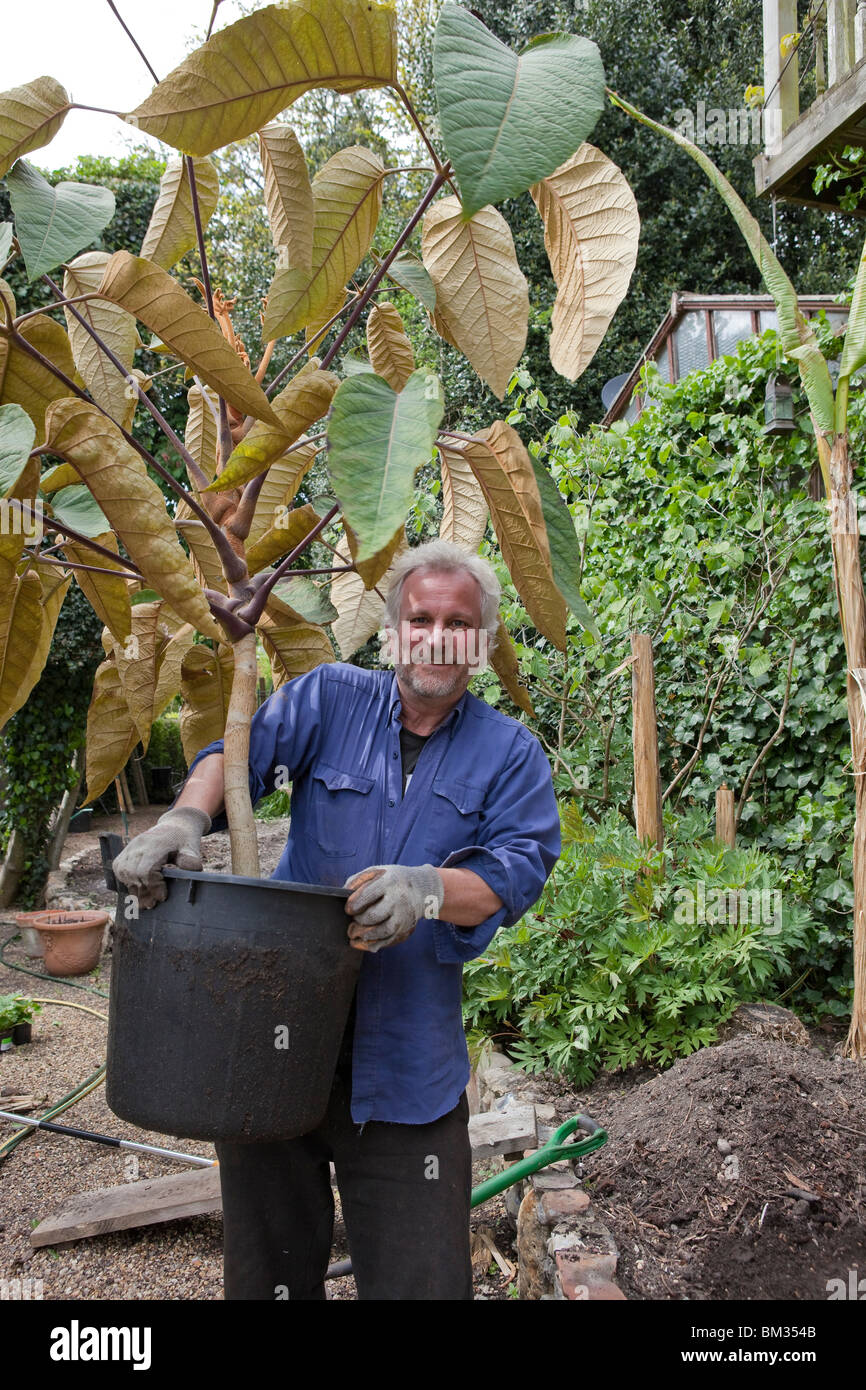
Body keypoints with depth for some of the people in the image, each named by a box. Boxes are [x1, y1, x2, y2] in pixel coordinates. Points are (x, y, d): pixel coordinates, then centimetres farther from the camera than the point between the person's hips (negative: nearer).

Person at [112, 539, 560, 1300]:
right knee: (268, 1263, 16)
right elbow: (239, 751, -9)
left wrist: (430, 890, -30)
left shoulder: (510, 752, 4)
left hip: (408, 1062, 0)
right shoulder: (332, 698, 5)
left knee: (419, 1275, 6)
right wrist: (186, 817, -31)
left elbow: (520, 867, -10)